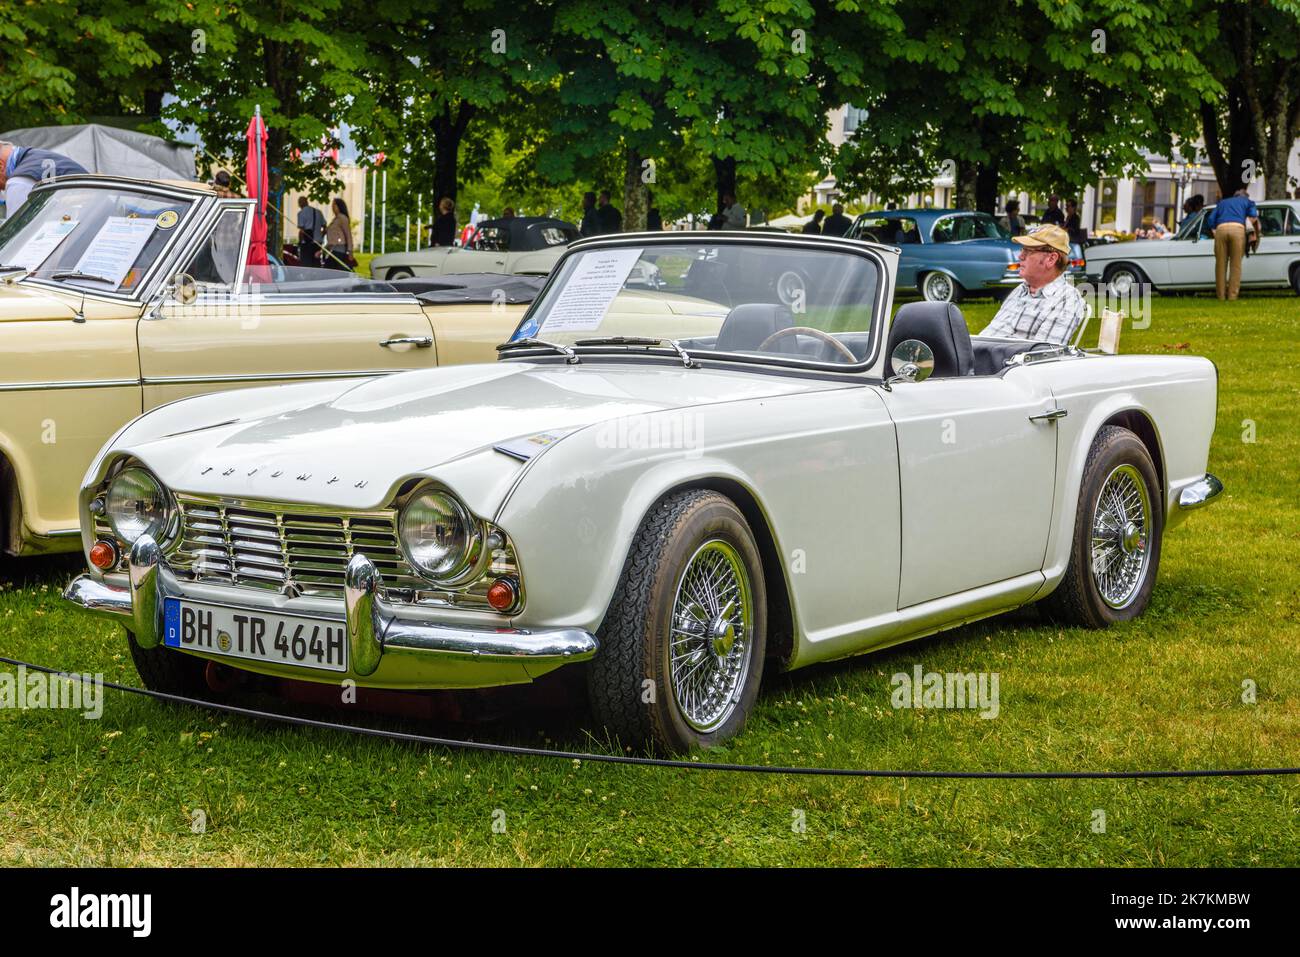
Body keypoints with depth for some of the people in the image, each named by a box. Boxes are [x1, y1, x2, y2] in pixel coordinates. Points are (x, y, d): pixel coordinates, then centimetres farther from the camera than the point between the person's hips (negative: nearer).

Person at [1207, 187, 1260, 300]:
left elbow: (1211, 220, 21)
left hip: (1221, 228, 2)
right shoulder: (1248, 201, 30)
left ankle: (1221, 296, 6)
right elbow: (1253, 216, 14)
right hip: (1237, 228, -2)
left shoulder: (1222, 203, 34)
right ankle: (1232, 296, -3)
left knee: (1220, 265, 6)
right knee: (1235, 265, 1)